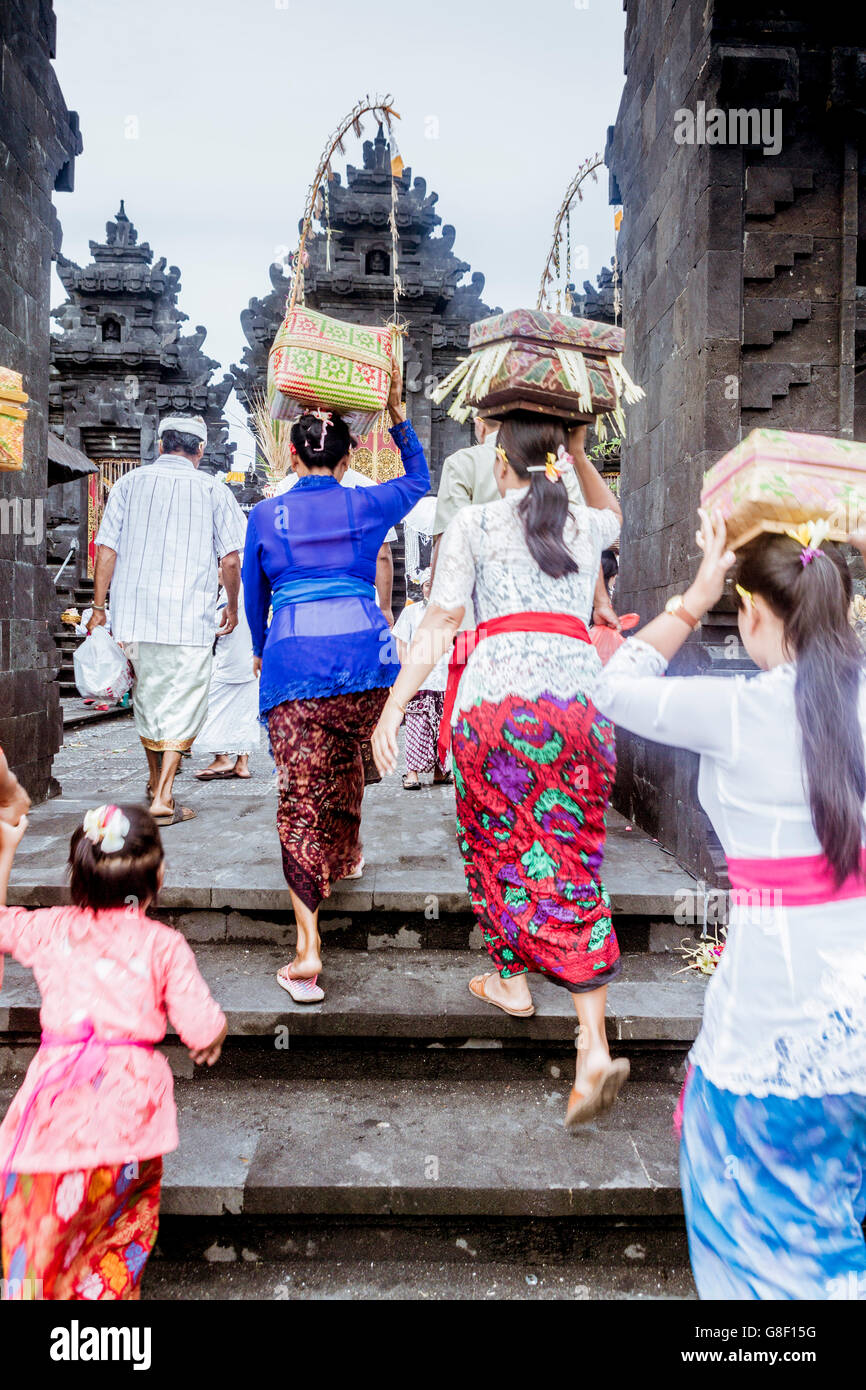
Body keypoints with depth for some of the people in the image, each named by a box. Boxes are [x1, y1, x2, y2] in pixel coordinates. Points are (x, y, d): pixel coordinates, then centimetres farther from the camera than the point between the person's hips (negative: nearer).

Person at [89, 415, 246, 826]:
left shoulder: (129, 483, 8)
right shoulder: (213, 490, 2)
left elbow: (106, 549, 3)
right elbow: (230, 560, 0)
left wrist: (99, 607, 8)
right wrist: (231, 606, 15)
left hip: (133, 613, 3)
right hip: (190, 618, -3)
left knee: (147, 699, 18)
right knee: (183, 704, 3)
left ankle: (155, 782, 36)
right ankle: (163, 798, -6)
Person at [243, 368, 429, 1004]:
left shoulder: (266, 514, 8)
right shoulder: (366, 505, 8)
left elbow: (253, 592, 18)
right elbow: (419, 479, 28)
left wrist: (260, 650, 35)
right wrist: (397, 410, 29)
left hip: (293, 659, -1)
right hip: (364, 652, 2)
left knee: (301, 793, -3)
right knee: (346, 755, 28)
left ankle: (308, 949, -8)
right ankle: (349, 853, 49)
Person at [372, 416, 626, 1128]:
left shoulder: (475, 523, 9)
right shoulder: (585, 525, 19)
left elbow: (438, 625, 1)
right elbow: (612, 512, 47)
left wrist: (392, 710, 2)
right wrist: (579, 453, 43)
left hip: (496, 695, -3)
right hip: (580, 695, 3)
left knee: (499, 841, 18)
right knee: (572, 861, 4)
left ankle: (511, 981, 34)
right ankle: (594, 1046, -2)